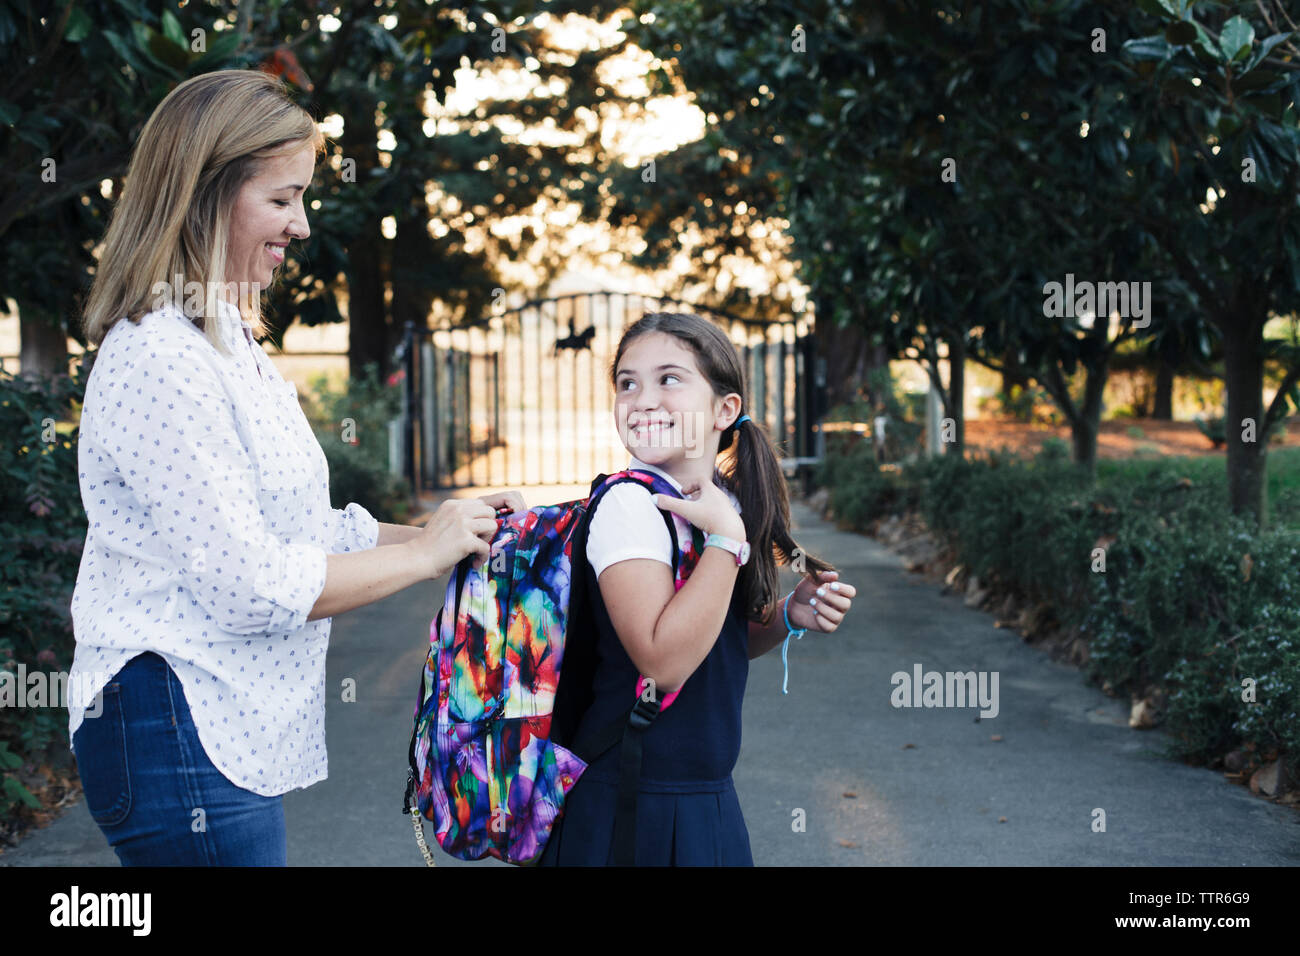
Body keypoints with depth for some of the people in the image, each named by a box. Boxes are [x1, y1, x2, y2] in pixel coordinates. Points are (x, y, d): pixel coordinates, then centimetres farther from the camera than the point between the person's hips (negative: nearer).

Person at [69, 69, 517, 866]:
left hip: (234, 730, 10)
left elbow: (299, 526, 13)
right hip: (178, 732, -10)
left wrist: (453, 529, 4)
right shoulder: (158, 360, -18)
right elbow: (248, 583, -21)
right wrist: (425, 554, -11)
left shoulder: (232, 346, 15)